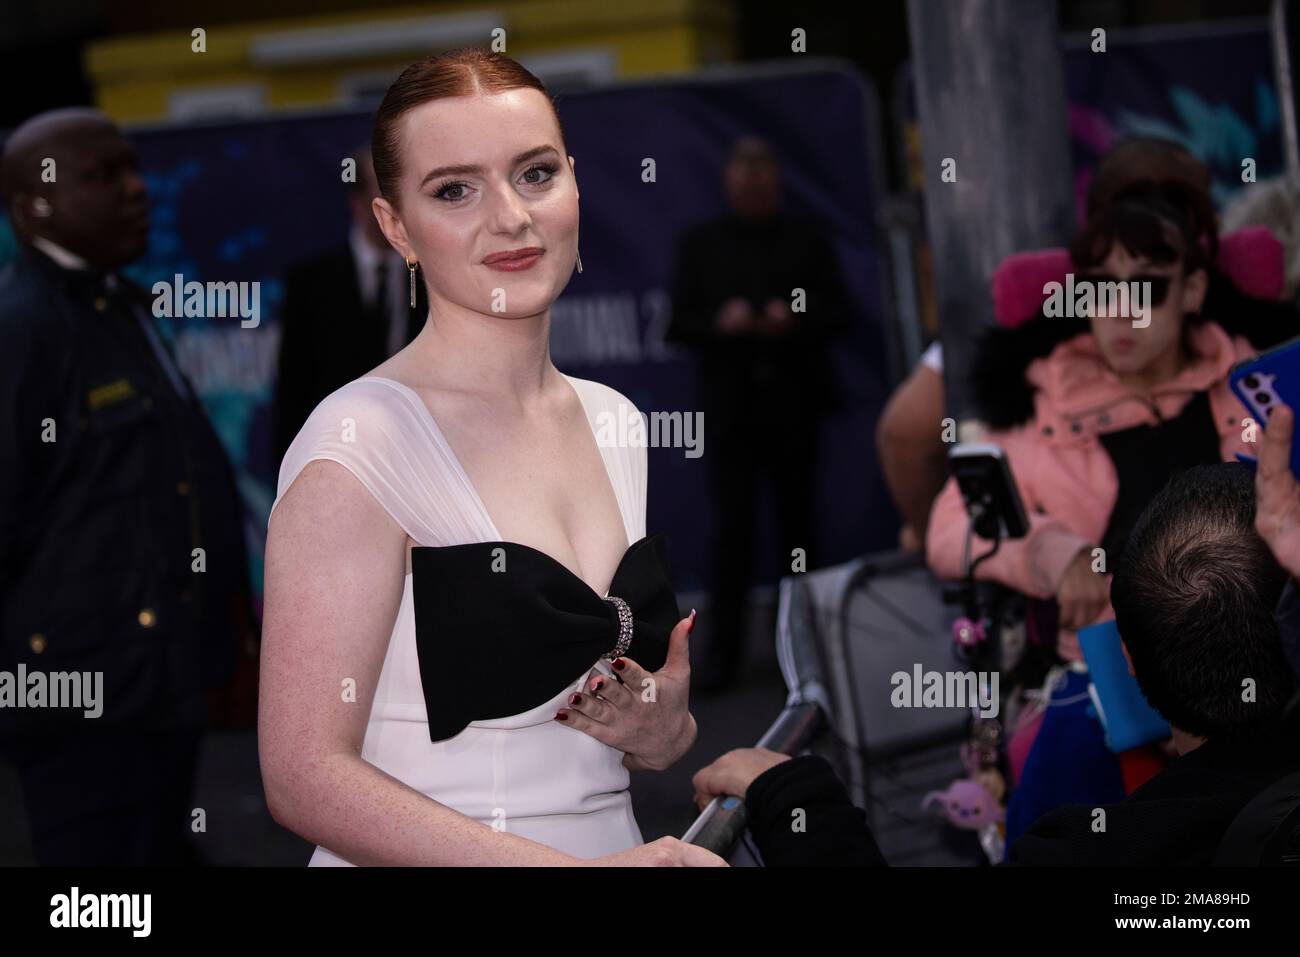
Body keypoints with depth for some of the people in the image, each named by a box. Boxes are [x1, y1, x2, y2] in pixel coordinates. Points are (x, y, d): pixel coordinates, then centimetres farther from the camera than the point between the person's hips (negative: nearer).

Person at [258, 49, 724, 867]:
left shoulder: (612, 420, 3)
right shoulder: (357, 446, -17)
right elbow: (308, 774, -22)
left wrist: (666, 732, -6)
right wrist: (575, 866, -27)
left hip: (615, 836, 6)